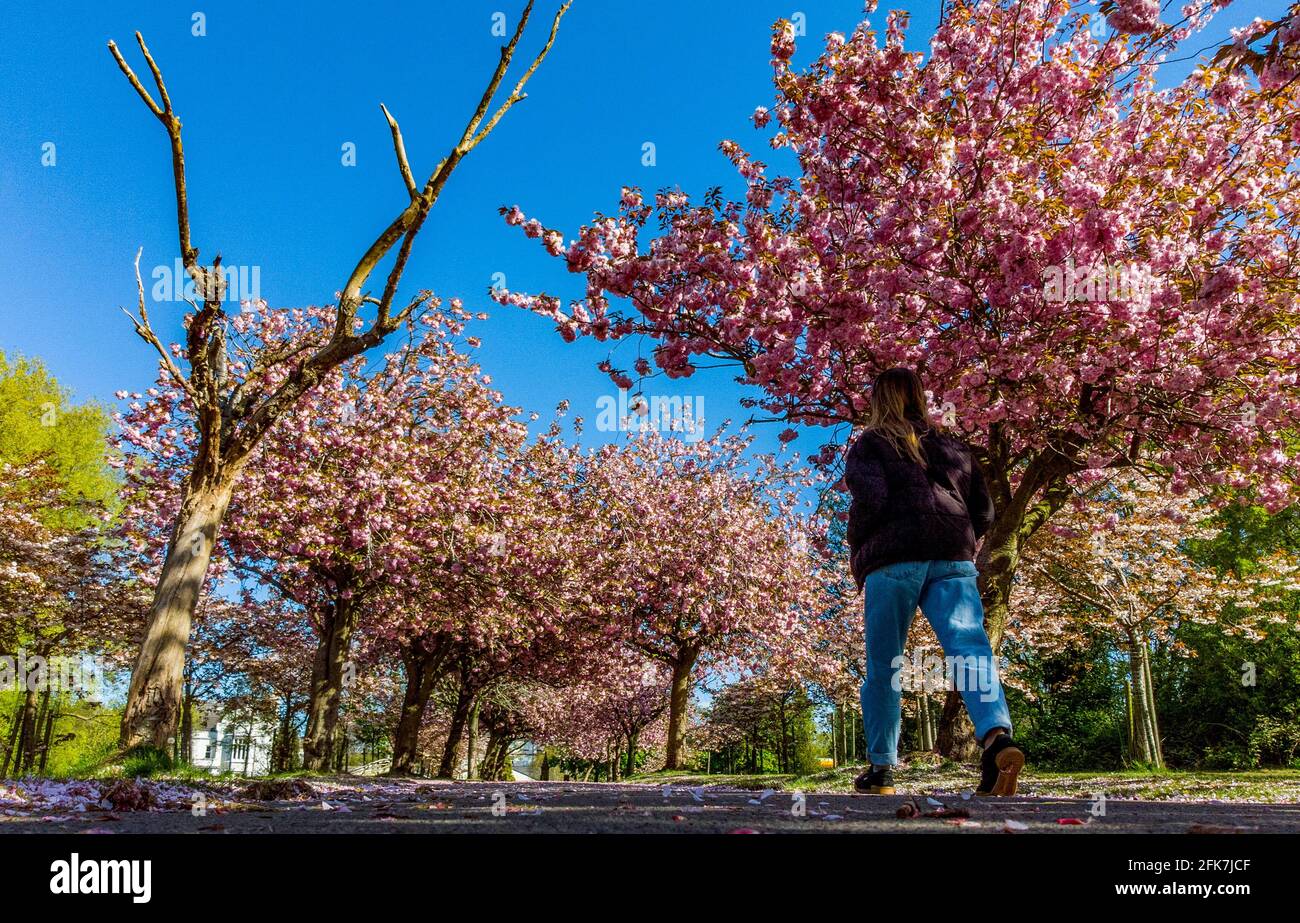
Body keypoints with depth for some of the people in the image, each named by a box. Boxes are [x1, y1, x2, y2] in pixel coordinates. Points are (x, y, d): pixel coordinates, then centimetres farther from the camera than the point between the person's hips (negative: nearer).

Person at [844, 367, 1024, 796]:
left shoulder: (869, 444, 10)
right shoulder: (954, 447, 23)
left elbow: (870, 500, -7)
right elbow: (984, 512, 17)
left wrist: (856, 552, 5)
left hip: (893, 558, -3)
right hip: (953, 560, 3)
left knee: (883, 665, 4)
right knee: (970, 647, -10)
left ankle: (881, 769, 8)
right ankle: (997, 734, -36)